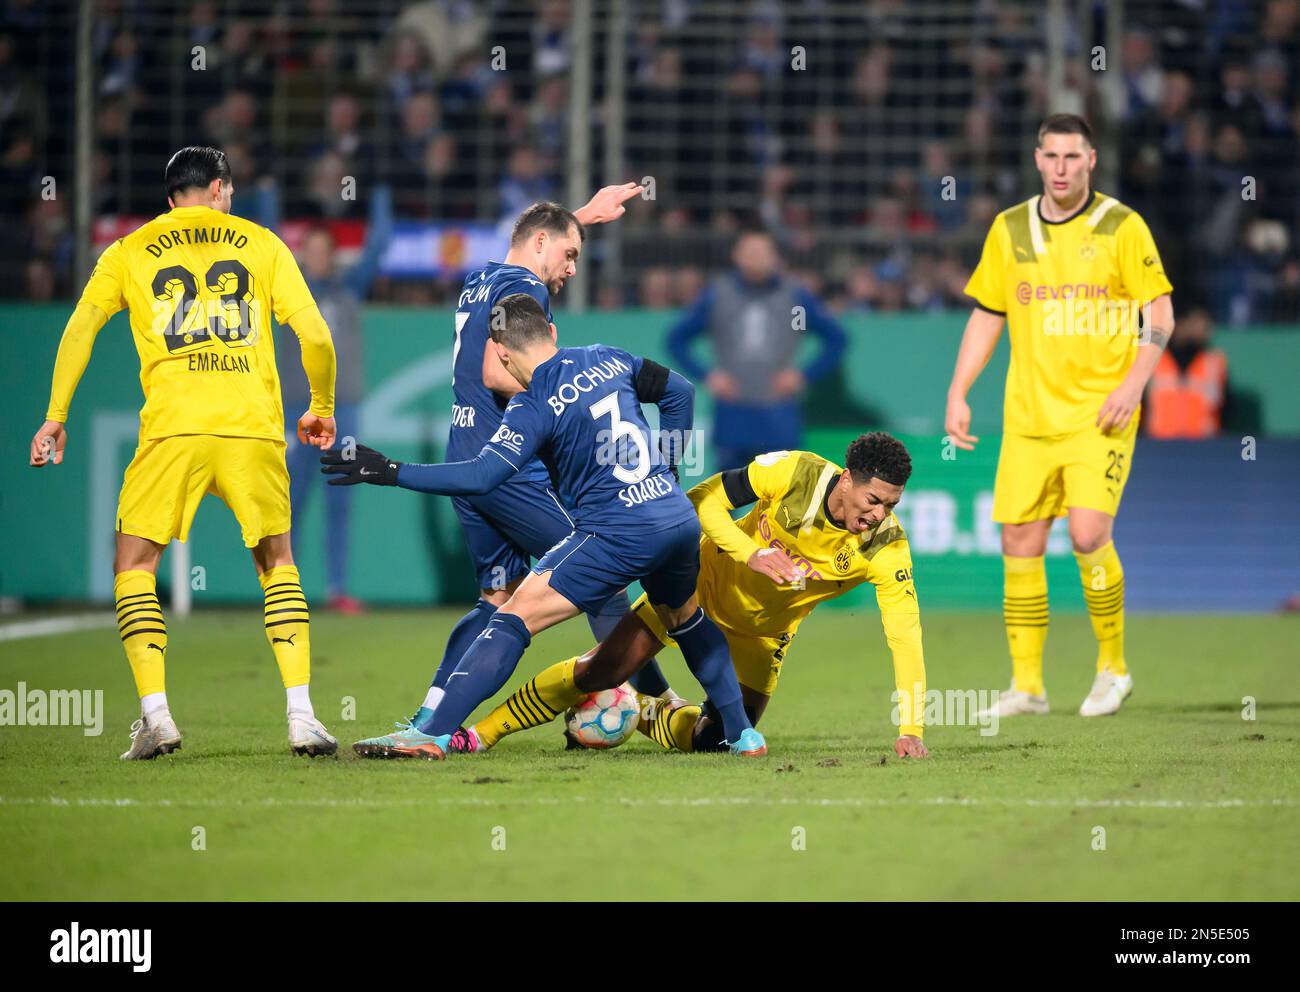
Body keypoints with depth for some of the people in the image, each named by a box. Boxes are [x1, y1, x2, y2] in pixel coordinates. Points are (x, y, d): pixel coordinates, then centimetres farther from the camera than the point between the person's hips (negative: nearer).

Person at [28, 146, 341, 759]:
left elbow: (80, 328, 6)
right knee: (278, 564, 17)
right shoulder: (262, 246, 15)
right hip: (254, 427, 1)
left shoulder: (130, 252, 15)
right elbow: (315, 335, 7)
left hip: (172, 429, -1)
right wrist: (322, 408, 22)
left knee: (133, 566, 10)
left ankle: (155, 714, -7)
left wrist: (55, 418, 9)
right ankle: (301, 715, 5)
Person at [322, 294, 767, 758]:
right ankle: (741, 733, 36)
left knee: (516, 616, -8)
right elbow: (680, 392, 23)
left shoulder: (534, 406, -8)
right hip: (681, 521, 7)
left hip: (617, 536, -7)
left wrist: (390, 473, -14)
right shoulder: (608, 359, 11)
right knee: (688, 621, 33)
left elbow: (480, 476, -18)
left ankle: (435, 734, -15)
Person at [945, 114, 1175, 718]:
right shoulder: (1009, 230, 8)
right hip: (1028, 414, 4)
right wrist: (957, 394, 7)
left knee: (1088, 533, -17)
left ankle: (1113, 668, 2)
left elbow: (1160, 314, -3)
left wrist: (1134, 384, -16)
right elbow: (986, 316, 15)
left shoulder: (1121, 227, -3)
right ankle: (1026, 685, 10)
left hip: (1099, 413, -4)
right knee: (1019, 543, 0)